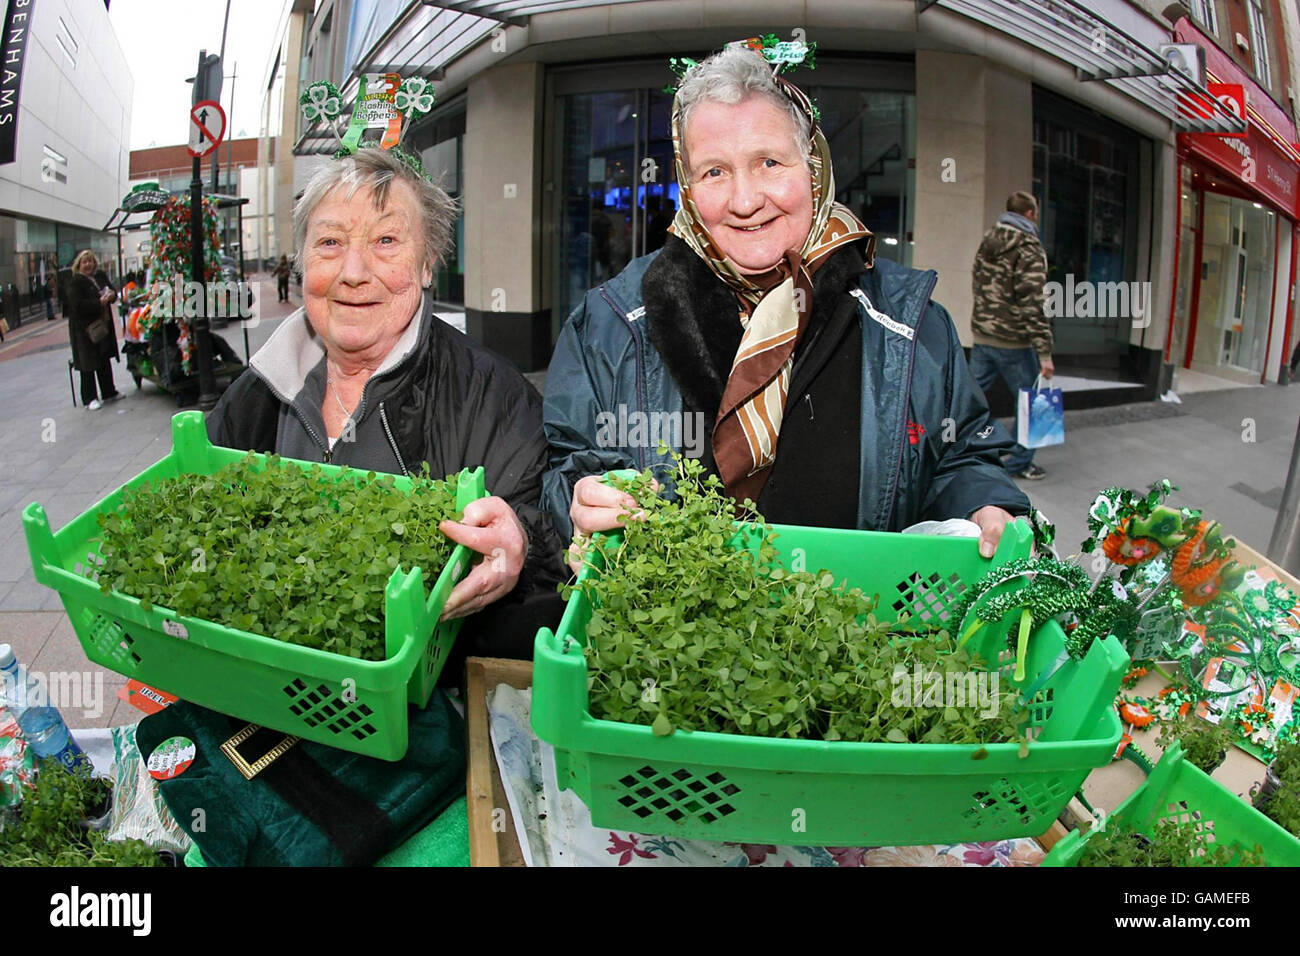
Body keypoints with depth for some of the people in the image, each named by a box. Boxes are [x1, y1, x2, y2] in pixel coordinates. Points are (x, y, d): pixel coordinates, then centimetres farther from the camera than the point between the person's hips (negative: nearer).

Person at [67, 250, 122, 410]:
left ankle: (109, 392, 27)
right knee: (89, 363, -2)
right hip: (85, 327, -6)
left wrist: (112, 295, -8)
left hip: (103, 324, 6)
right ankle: (90, 398, 3)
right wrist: (99, 303, -25)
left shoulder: (101, 276, 7)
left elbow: (113, 290, 16)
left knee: (105, 359, 16)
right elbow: (78, 305, -21)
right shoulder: (75, 282, -12)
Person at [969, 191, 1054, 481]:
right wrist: (1044, 352, -19)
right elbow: (1033, 304, -19)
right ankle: (1019, 462, 14)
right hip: (1013, 342, -7)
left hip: (981, 336, 7)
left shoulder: (987, 242, 10)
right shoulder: (1029, 250, -13)